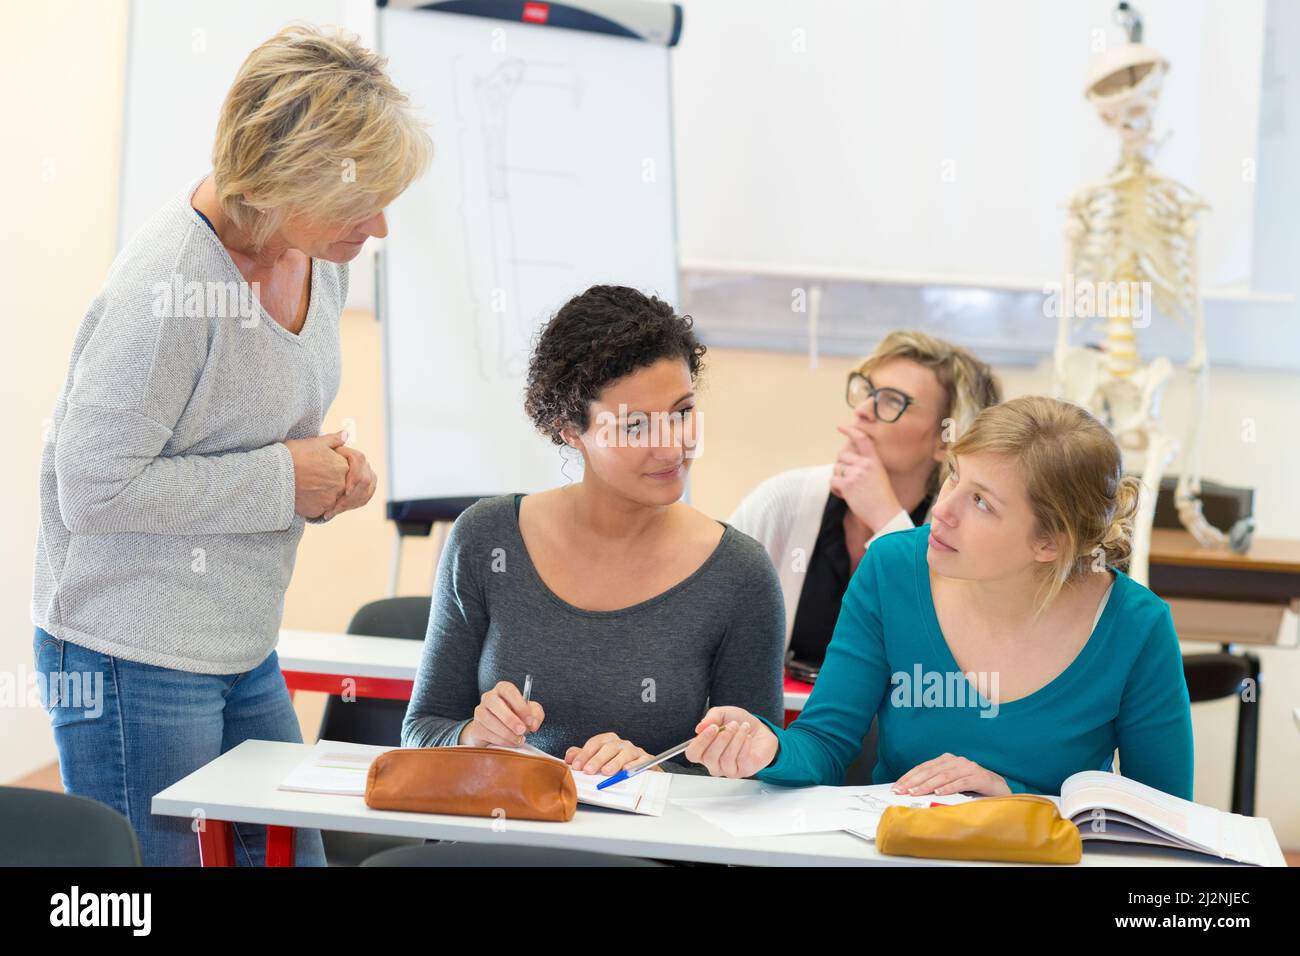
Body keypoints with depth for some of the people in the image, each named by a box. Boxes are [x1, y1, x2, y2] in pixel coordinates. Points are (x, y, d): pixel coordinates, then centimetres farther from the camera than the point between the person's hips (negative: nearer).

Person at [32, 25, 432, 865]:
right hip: (132, 661, -8)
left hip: (245, 652, 8)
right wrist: (280, 480, -18)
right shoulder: (168, 287, -24)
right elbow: (92, 489, -22)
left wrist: (330, 478, -2)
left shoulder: (322, 254, 3)